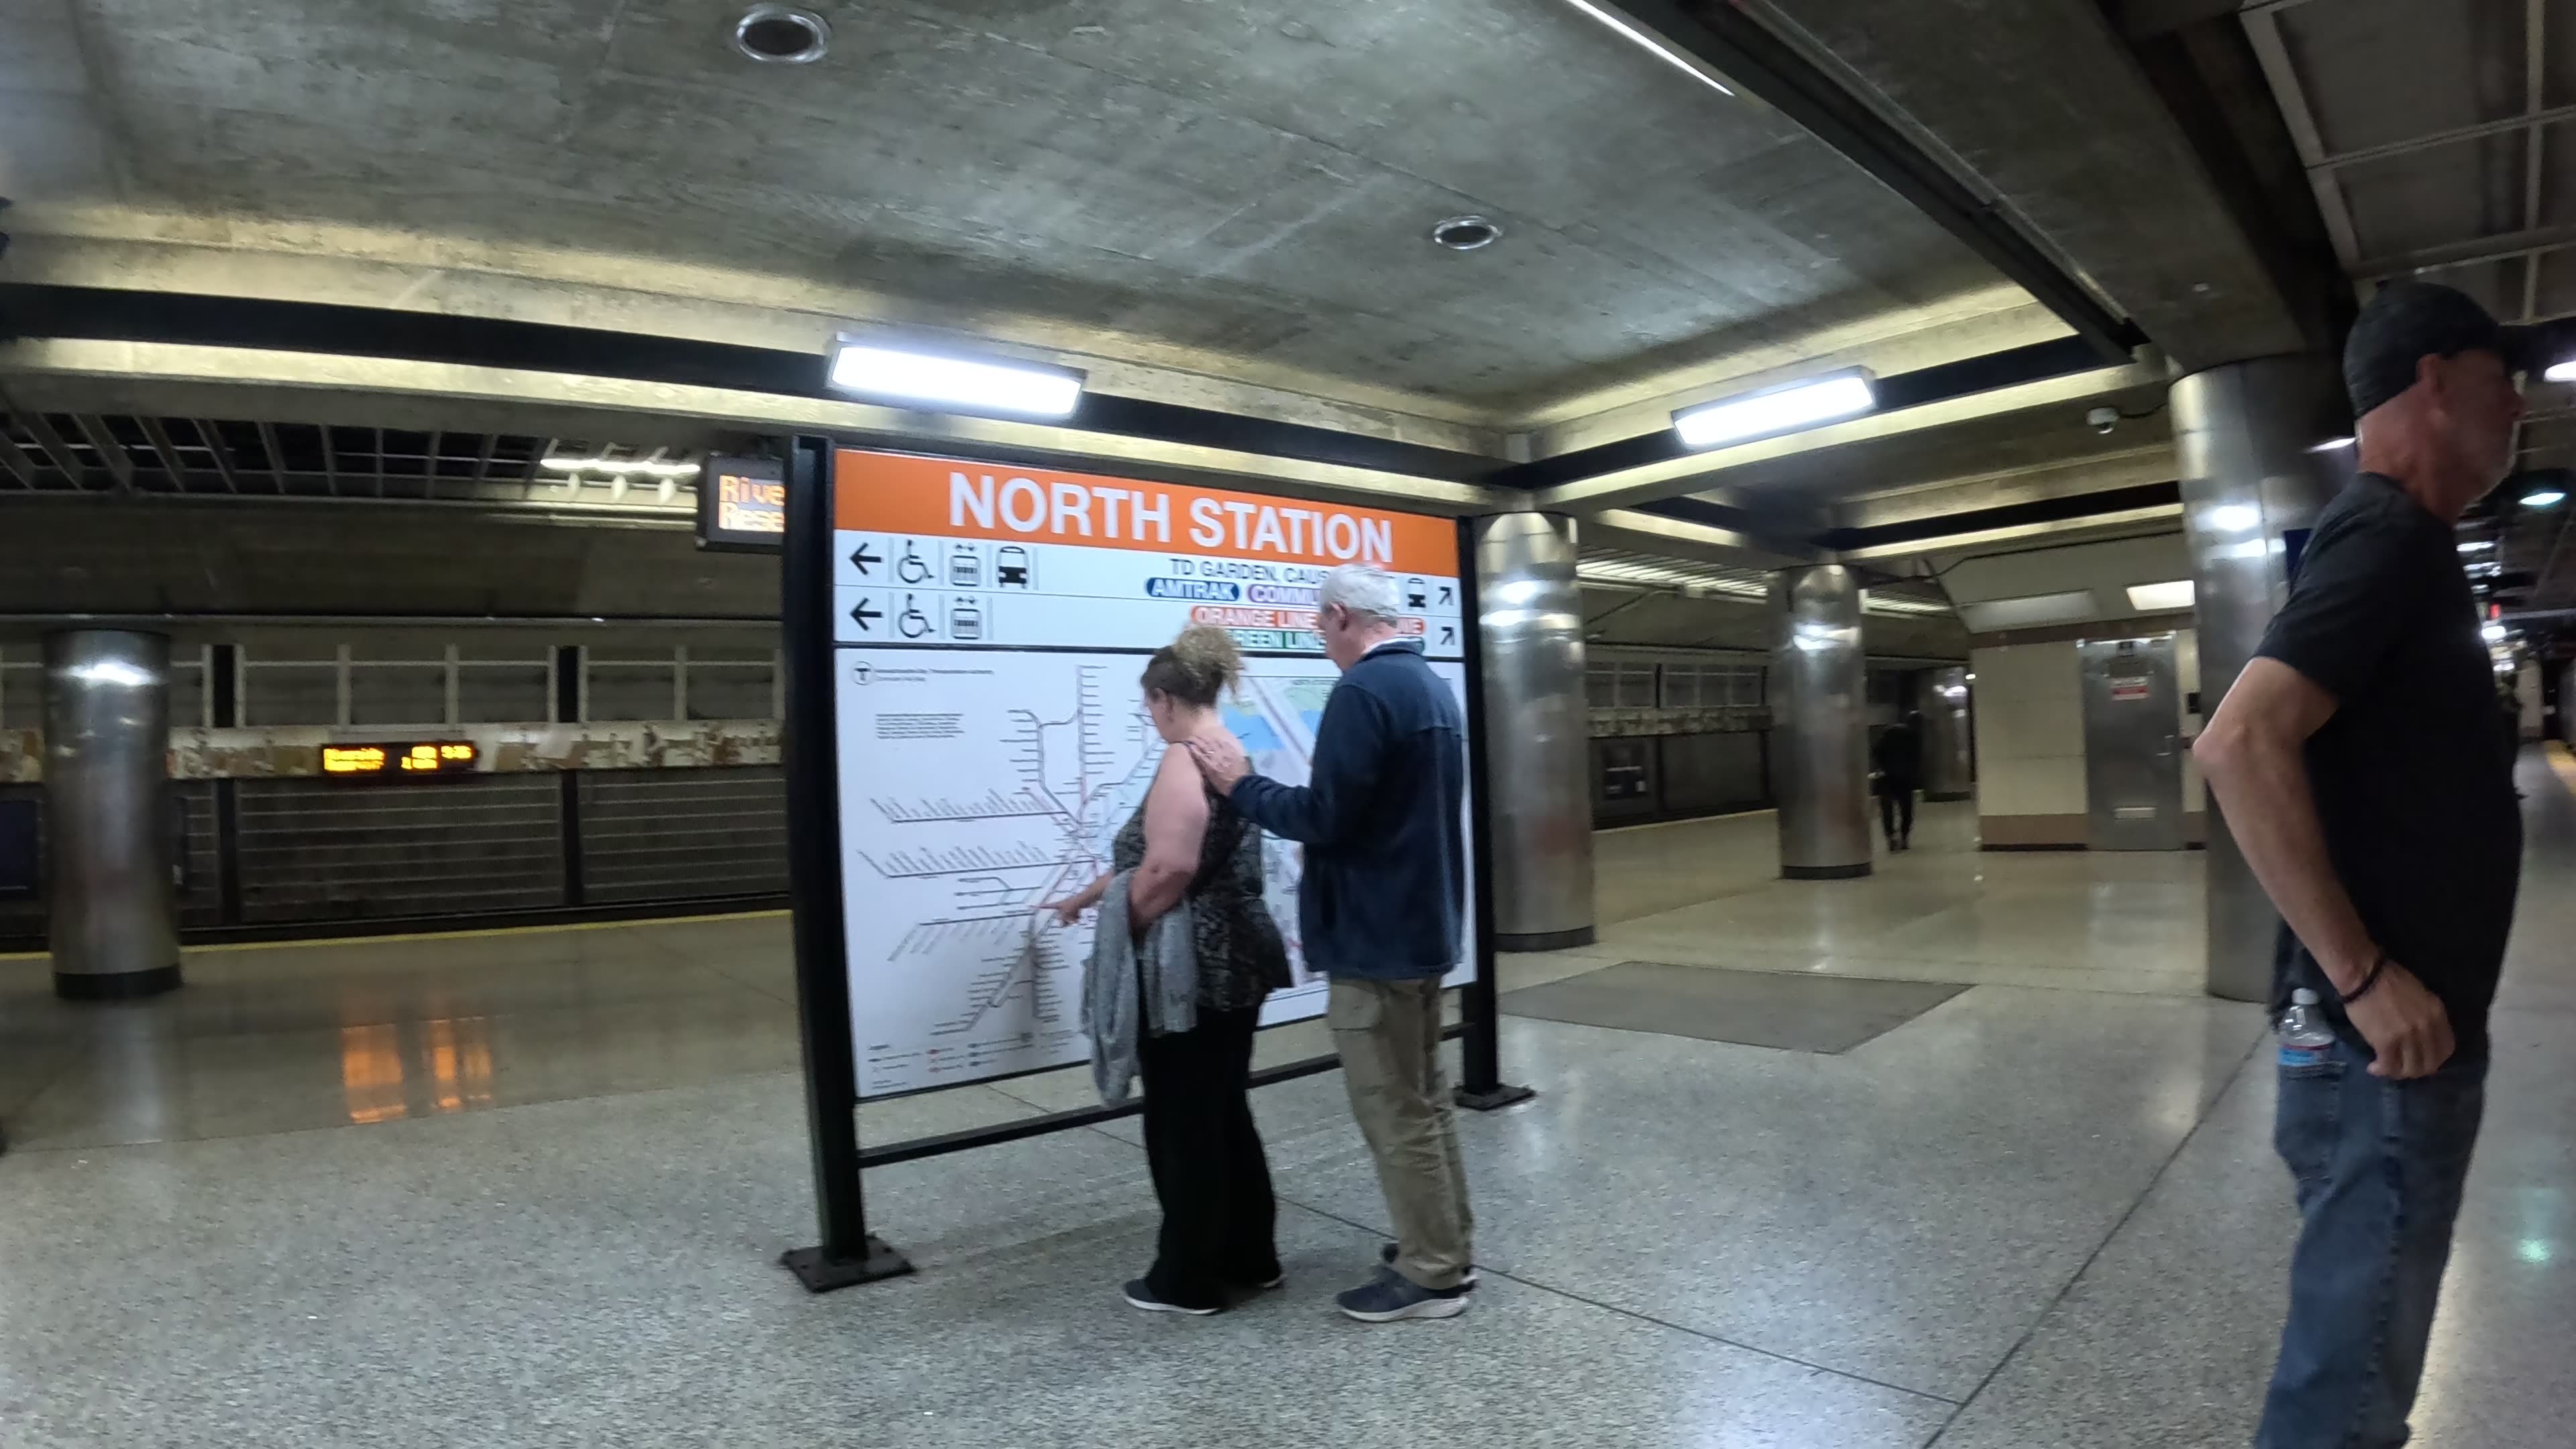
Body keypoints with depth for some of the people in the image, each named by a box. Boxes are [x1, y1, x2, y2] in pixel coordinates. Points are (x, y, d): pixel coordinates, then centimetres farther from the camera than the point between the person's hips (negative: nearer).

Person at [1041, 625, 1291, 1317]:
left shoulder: (1184, 761, -16)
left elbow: (1168, 870, -28)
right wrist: (1086, 896, 29)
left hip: (1189, 972, -9)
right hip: (1237, 964, 9)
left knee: (1183, 1125, 4)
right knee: (1226, 1115, 18)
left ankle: (1189, 1280, 18)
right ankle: (1249, 1258, 29)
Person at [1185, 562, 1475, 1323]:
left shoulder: (1363, 692, -20)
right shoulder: (1432, 686, 11)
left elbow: (1324, 817, -23)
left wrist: (1242, 784, -9)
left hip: (1375, 937, -10)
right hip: (1421, 926, 10)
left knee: (1394, 1112, 3)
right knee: (1422, 1100, 20)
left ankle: (1431, 1274, 15)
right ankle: (1445, 1247, 31)